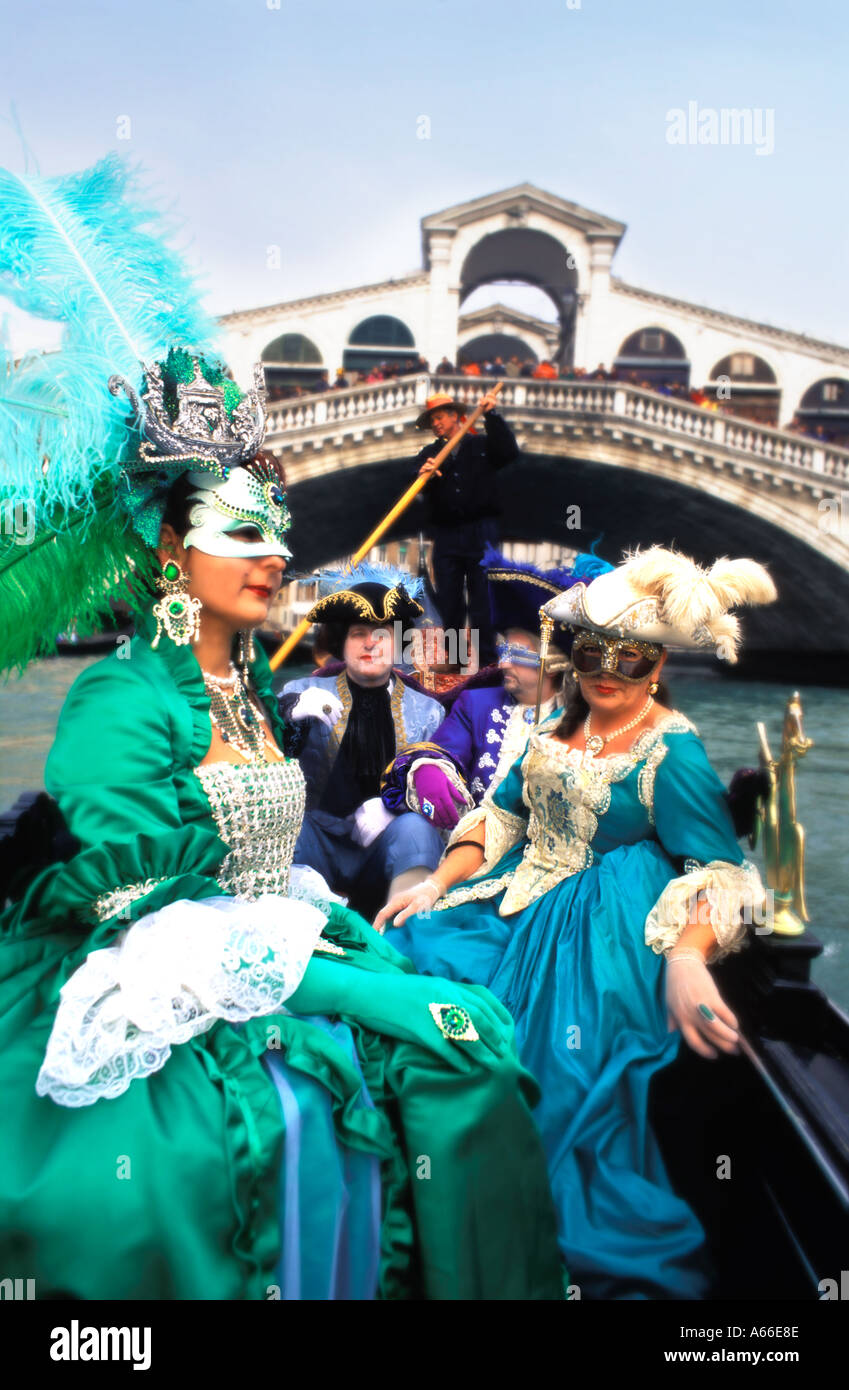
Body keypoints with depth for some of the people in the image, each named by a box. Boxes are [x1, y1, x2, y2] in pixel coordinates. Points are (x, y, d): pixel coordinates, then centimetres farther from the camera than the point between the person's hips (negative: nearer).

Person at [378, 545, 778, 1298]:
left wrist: (686, 958, -32)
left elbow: (719, 868, -16)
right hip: (520, 903, 7)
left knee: (563, 1066, -20)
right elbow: (500, 814, 15)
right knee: (417, 950, -7)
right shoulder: (559, 726, 10)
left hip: (600, 935, -7)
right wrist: (438, 884, 6)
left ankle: (598, 1259, 9)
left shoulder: (673, 752, -10)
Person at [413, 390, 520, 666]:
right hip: (446, 537, 3)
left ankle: (486, 659, 3)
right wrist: (424, 477, -26)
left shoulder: (481, 446, 11)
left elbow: (509, 453, -7)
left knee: (482, 597, -3)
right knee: (448, 600, 5)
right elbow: (422, 497, -2)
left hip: (480, 535, -2)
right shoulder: (428, 455, 15)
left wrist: (492, 416, -12)